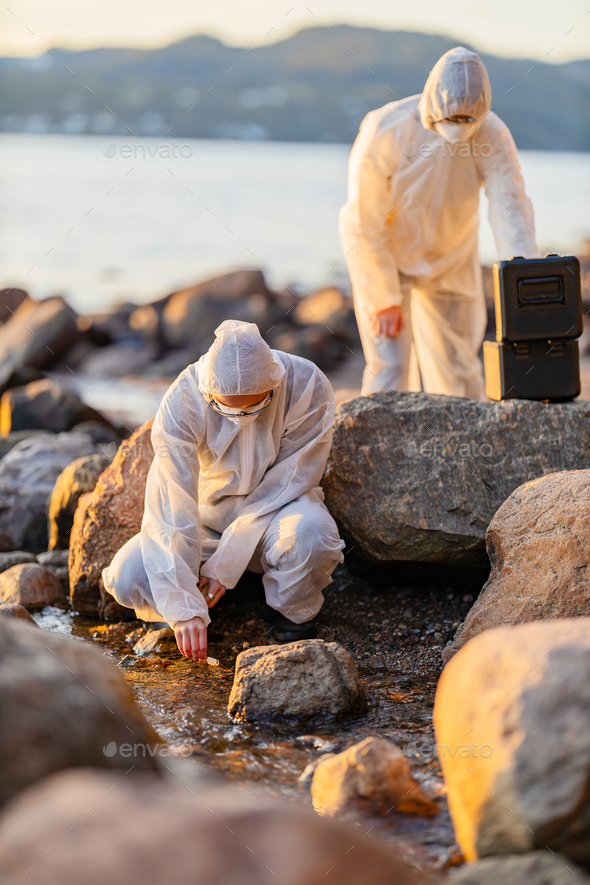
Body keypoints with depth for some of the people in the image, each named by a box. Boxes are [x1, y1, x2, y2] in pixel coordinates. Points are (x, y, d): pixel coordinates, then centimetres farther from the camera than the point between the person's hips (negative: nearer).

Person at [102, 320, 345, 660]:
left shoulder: (308, 387, -25)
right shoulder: (182, 402, -25)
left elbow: (287, 484, -19)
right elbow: (170, 508, -27)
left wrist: (225, 564, -21)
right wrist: (185, 608, -32)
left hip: (276, 512, 0)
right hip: (207, 514, 1)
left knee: (311, 532, -37)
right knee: (127, 578, -24)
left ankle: (293, 614, -5)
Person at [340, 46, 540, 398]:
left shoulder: (492, 135, -19)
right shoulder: (384, 131, -27)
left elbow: (510, 209, -27)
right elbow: (363, 226, -22)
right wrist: (383, 300, -20)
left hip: (452, 261, 3)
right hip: (386, 259, -3)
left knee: (460, 372, 5)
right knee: (390, 372, -10)